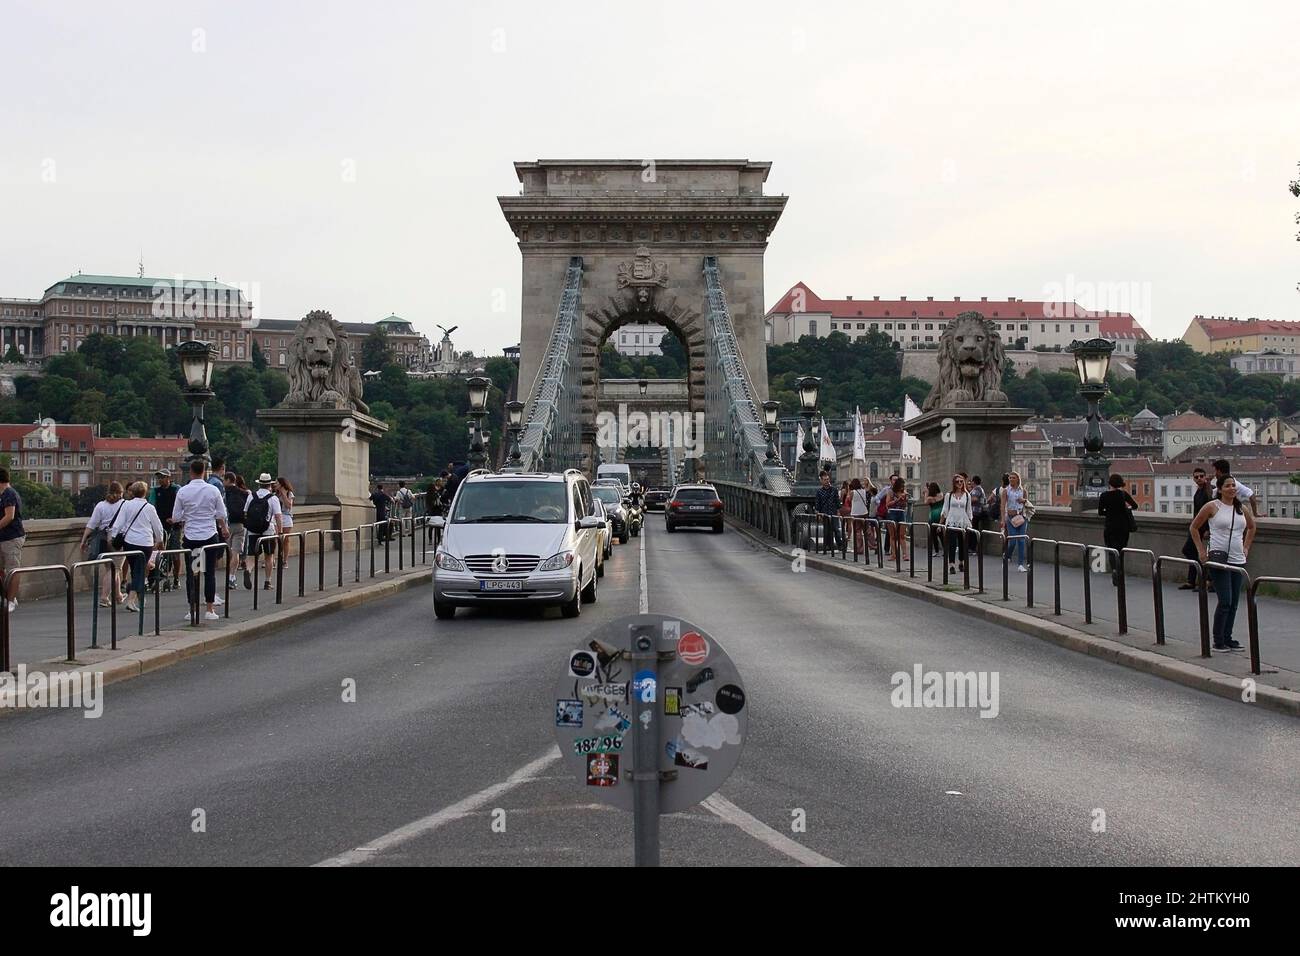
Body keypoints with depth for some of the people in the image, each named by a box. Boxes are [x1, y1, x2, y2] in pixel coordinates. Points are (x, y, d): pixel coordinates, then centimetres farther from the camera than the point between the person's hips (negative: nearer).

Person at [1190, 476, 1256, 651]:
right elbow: (1193, 528, 3)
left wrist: (1246, 547, 19)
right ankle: (1218, 641, -2)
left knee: (1233, 603, 7)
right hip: (1218, 558, -5)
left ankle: (1227, 638, 17)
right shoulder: (1212, 507, -4)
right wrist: (1201, 550, -1)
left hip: (1238, 560, 5)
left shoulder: (1242, 510, 10)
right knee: (1225, 601, -11)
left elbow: (1251, 527, 29)